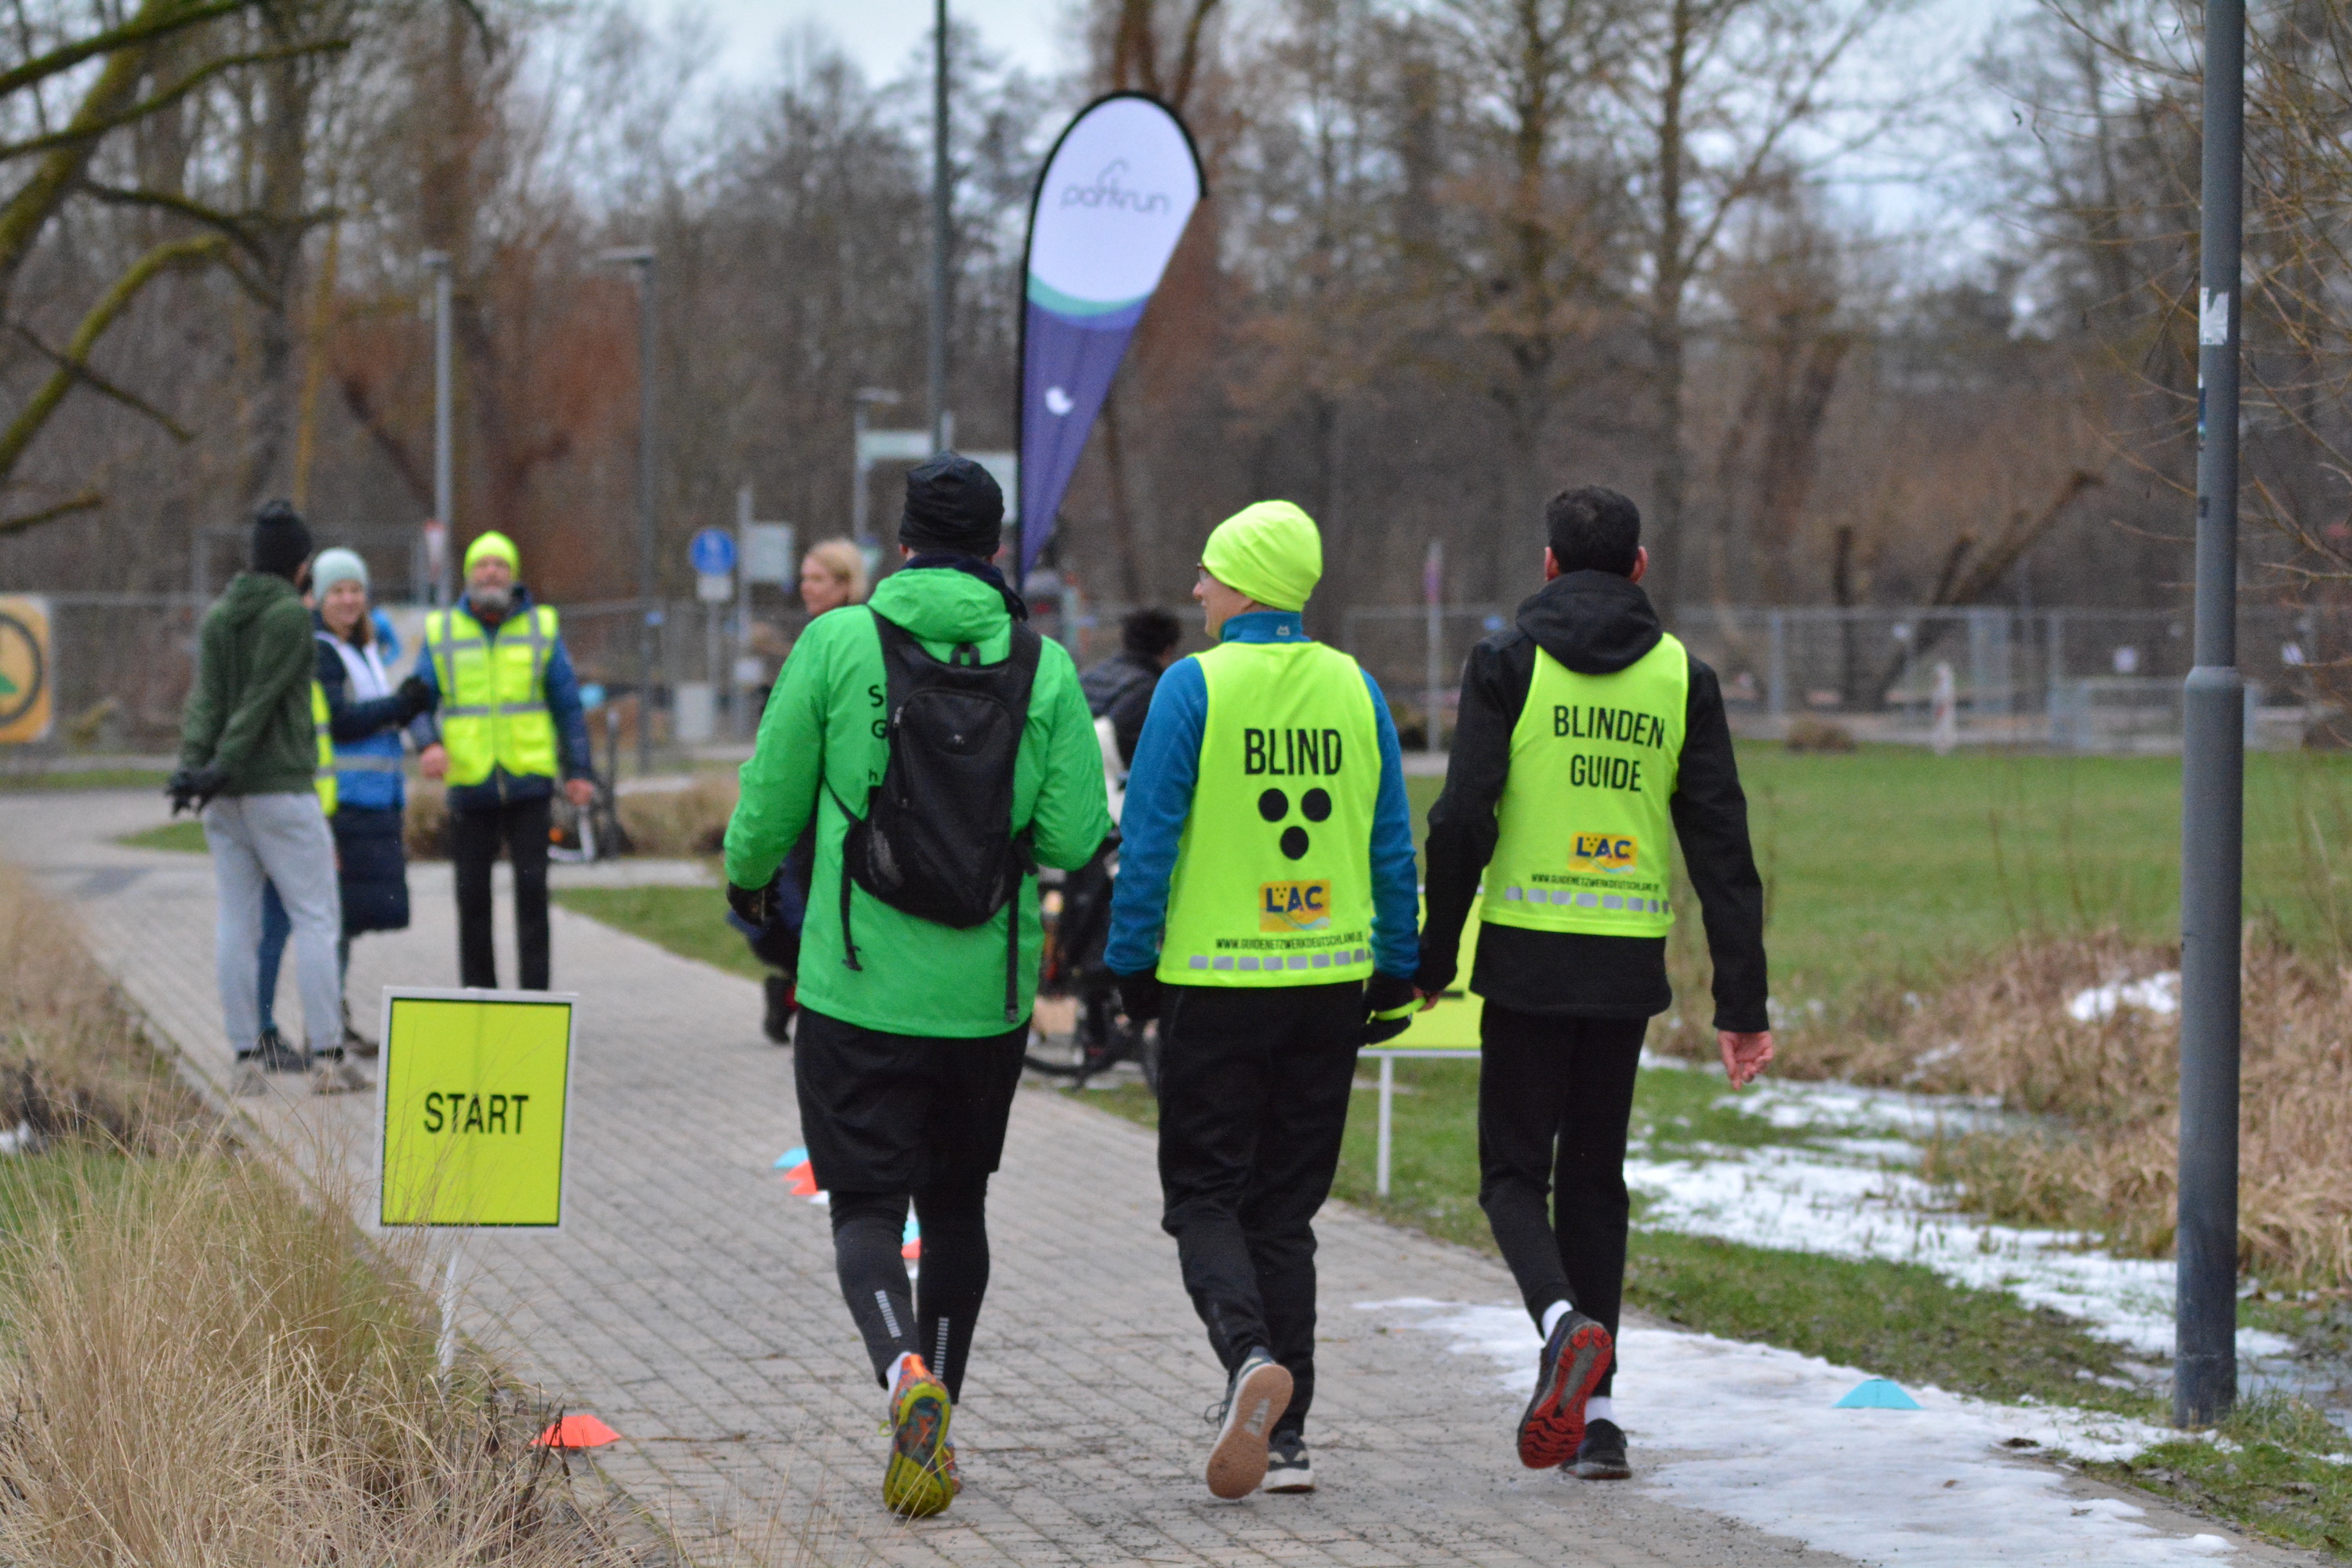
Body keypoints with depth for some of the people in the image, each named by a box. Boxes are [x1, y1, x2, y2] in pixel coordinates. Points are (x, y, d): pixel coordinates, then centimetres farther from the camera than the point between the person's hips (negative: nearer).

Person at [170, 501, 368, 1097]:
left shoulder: (216, 617, 10)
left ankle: (246, 1059, 5)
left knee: (236, 920, 6)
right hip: (282, 784, -6)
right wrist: (221, 768, -18)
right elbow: (260, 700, -15)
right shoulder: (291, 616, -10)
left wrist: (191, 765, -9)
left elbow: (205, 699, 0)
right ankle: (326, 1059, -7)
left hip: (224, 798, 7)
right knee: (316, 916, -2)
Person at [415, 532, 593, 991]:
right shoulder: (442, 631, 8)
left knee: (532, 885, -7)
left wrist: (577, 771, 2)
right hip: (469, 783, 1)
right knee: (472, 892, 2)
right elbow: (420, 698, 6)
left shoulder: (541, 628, 7)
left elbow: (567, 703, 9)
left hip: (529, 781, -1)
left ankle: (535, 992, -4)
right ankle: (477, 991, 12)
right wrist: (429, 744, -15)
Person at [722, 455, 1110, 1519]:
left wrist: (747, 883, 19)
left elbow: (770, 803, -2)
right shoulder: (1044, 667, -1)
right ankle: (933, 1433, 22)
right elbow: (1075, 841, -5)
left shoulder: (837, 644, -5)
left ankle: (905, 1372, -26)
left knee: (867, 1207, 2)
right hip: (988, 997, 2)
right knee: (957, 1203, 19)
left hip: (858, 991, -2)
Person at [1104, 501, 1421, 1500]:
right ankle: (1284, 1433, 10)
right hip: (1331, 985, 4)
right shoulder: (1354, 689, 5)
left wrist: (1131, 966, 1)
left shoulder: (1194, 687, -8)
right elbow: (1393, 845, 8)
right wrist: (1395, 972, 16)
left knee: (1204, 1197, 6)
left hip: (1215, 983, -4)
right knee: (1286, 1208, 12)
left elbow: (1149, 838, -8)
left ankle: (1251, 1357, -21)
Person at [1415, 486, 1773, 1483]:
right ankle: (1595, 1415, 9)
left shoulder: (1508, 662, -2)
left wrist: (1435, 954, 2)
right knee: (1595, 1177, 13)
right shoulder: (1682, 677, 6)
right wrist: (1742, 1000, 5)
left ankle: (1563, 1319, -24)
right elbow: (1721, 844, 4)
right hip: (1629, 961, 3)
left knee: (1515, 1169, 6)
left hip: (1528, 953, -3)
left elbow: (1463, 820, -8)